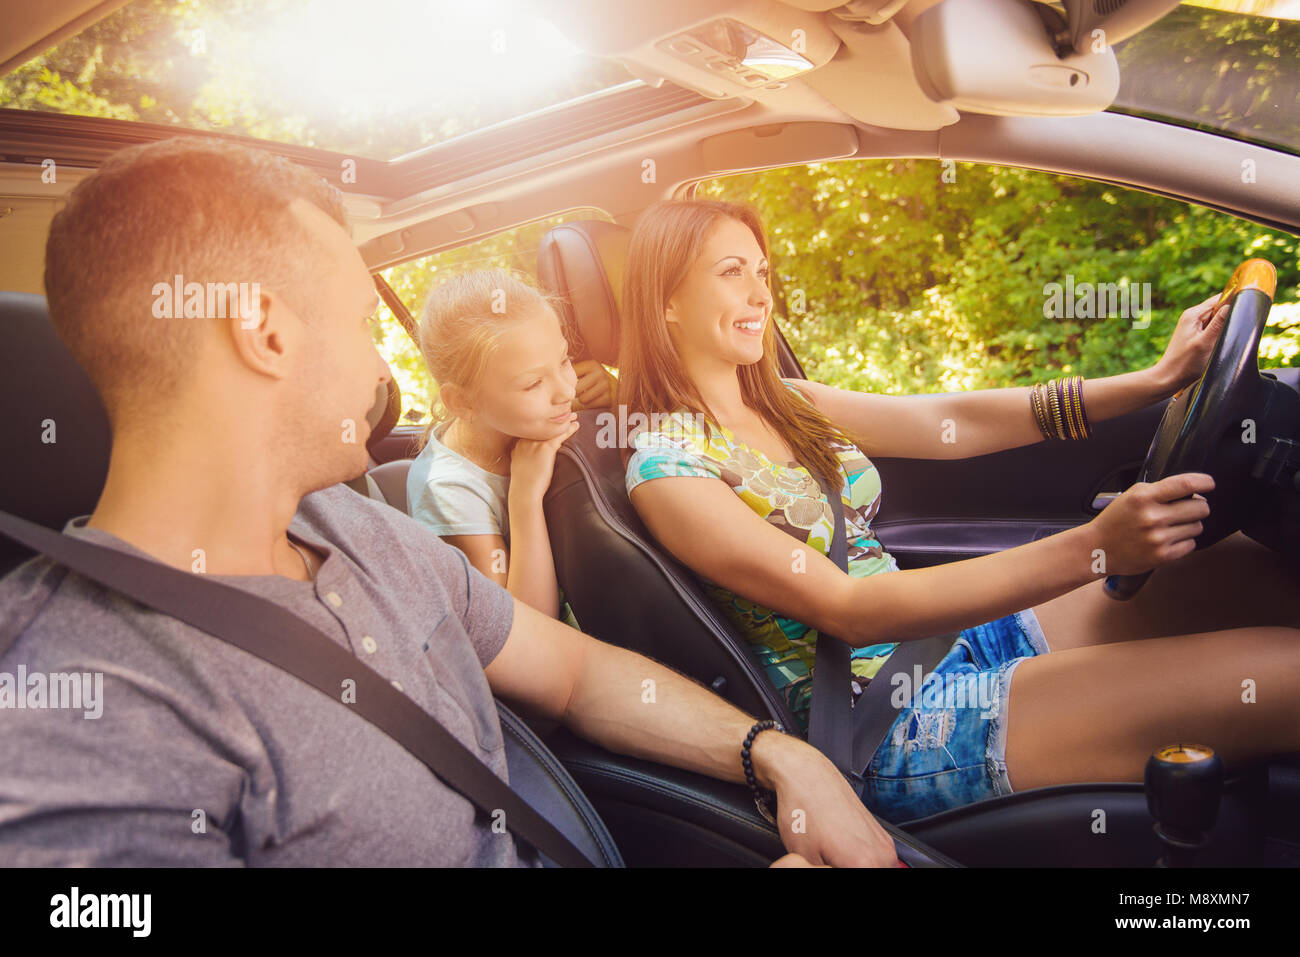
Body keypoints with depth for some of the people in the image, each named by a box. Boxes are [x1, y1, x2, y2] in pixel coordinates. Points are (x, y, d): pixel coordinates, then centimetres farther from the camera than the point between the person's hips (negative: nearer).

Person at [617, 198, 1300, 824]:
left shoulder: (784, 403, 10)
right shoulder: (665, 469, -15)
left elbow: (954, 423, 5)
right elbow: (848, 610, -23)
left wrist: (1158, 378, -4)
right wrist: (1091, 548, -30)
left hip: (955, 633, 8)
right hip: (886, 731, -8)